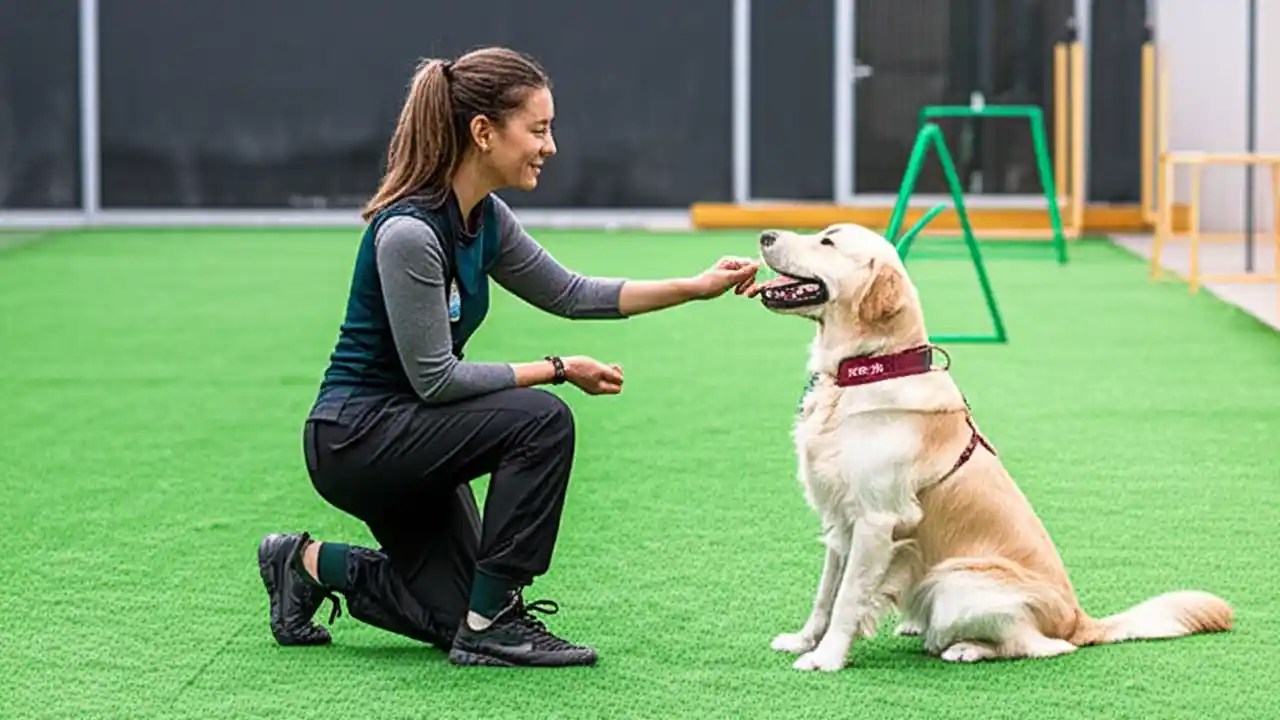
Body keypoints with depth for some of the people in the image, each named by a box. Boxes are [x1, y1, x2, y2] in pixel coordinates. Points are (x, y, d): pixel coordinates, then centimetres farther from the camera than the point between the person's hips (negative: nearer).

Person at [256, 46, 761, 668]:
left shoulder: (484, 219, 0)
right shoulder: (408, 232, -26)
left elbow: (569, 294, 12)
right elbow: (435, 378, -24)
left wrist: (697, 287, 5)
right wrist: (558, 371, -15)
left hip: (404, 439, 9)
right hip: (354, 437, -9)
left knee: (457, 616, 9)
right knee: (540, 421, -25)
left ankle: (310, 565, 23)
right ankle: (491, 625, -14)